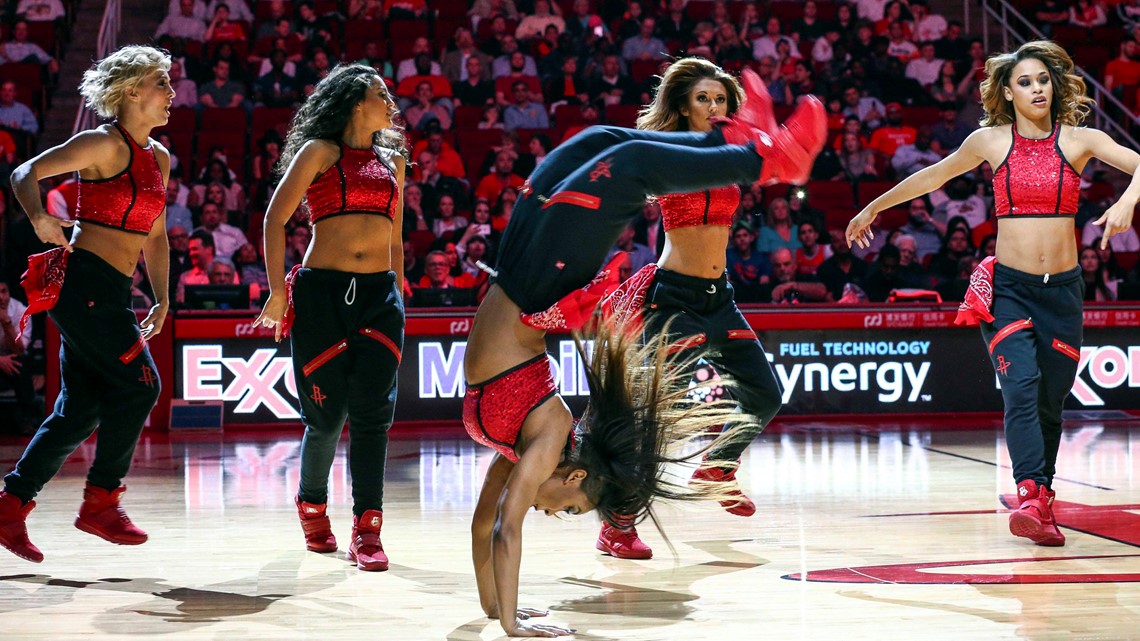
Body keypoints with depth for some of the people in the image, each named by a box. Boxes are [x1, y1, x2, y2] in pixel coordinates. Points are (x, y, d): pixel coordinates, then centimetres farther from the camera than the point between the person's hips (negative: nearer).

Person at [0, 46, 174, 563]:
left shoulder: (158, 158, 16)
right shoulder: (104, 144, -8)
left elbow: (154, 234, 24)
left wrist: (162, 300, 19)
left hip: (110, 293, 8)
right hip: (83, 280, -8)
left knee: (80, 409, 7)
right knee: (139, 384, -10)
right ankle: (100, 501, 0)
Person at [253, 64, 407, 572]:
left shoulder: (392, 161, 18)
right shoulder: (319, 152, 4)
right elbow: (275, 220, 2)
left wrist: (399, 296, 20)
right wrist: (277, 291, -3)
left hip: (380, 294, 4)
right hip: (322, 292, -3)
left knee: (372, 412, -8)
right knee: (327, 414, -1)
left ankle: (367, 530, -6)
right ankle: (312, 506, 26)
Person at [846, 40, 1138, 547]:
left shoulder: (1079, 140, 2)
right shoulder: (990, 141, 4)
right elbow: (932, 176, 19)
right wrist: (873, 208, 26)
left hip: (1062, 290, 1)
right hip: (1009, 288, -1)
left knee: (1051, 402, 9)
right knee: (1022, 388, -21)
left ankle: (1041, 503, 24)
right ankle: (1030, 496, -32)